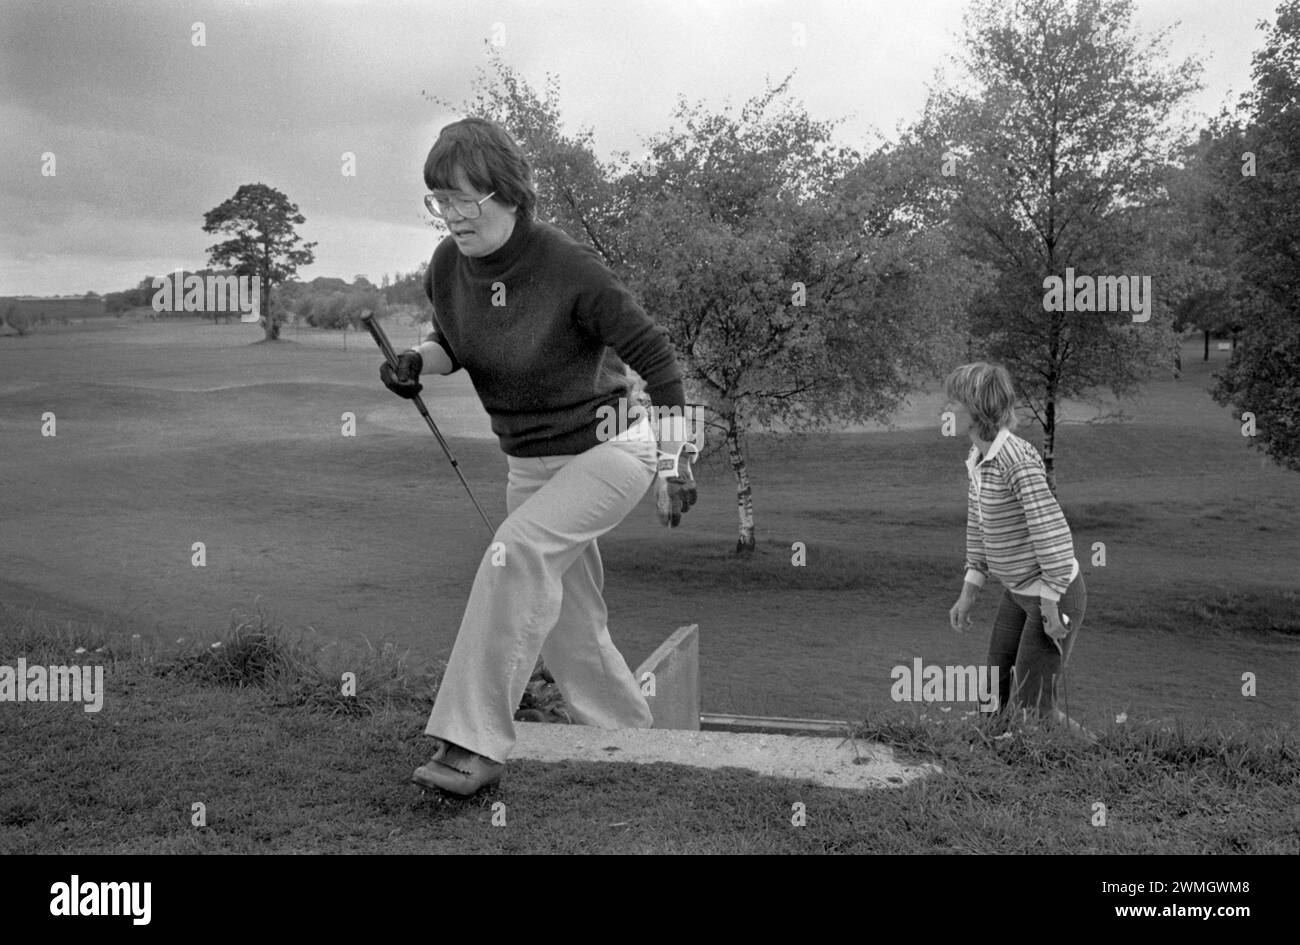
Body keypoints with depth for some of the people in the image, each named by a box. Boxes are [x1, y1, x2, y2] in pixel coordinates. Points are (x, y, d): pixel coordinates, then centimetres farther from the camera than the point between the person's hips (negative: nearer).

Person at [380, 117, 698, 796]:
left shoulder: (568, 267, -22)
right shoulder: (447, 268, -5)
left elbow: (655, 354, -15)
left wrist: (672, 463, -15)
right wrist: (416, 361, -9)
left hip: (610, 445, -7)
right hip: (528, 461, 7)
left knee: (518, 549, -29)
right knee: (565, 630, 10)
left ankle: (474, 745, -24)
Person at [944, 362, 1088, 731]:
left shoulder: (1017, 459, -27)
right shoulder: (977, 457, 1)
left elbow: (1051, 531, -27)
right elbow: (978, 525, 12)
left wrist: (1051, 603, -22)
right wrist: (969, 593, 13)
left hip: (1055, 593, -9)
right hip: (1017, 591, 9)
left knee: (1031, 706, -1)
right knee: (997, 694, 17)